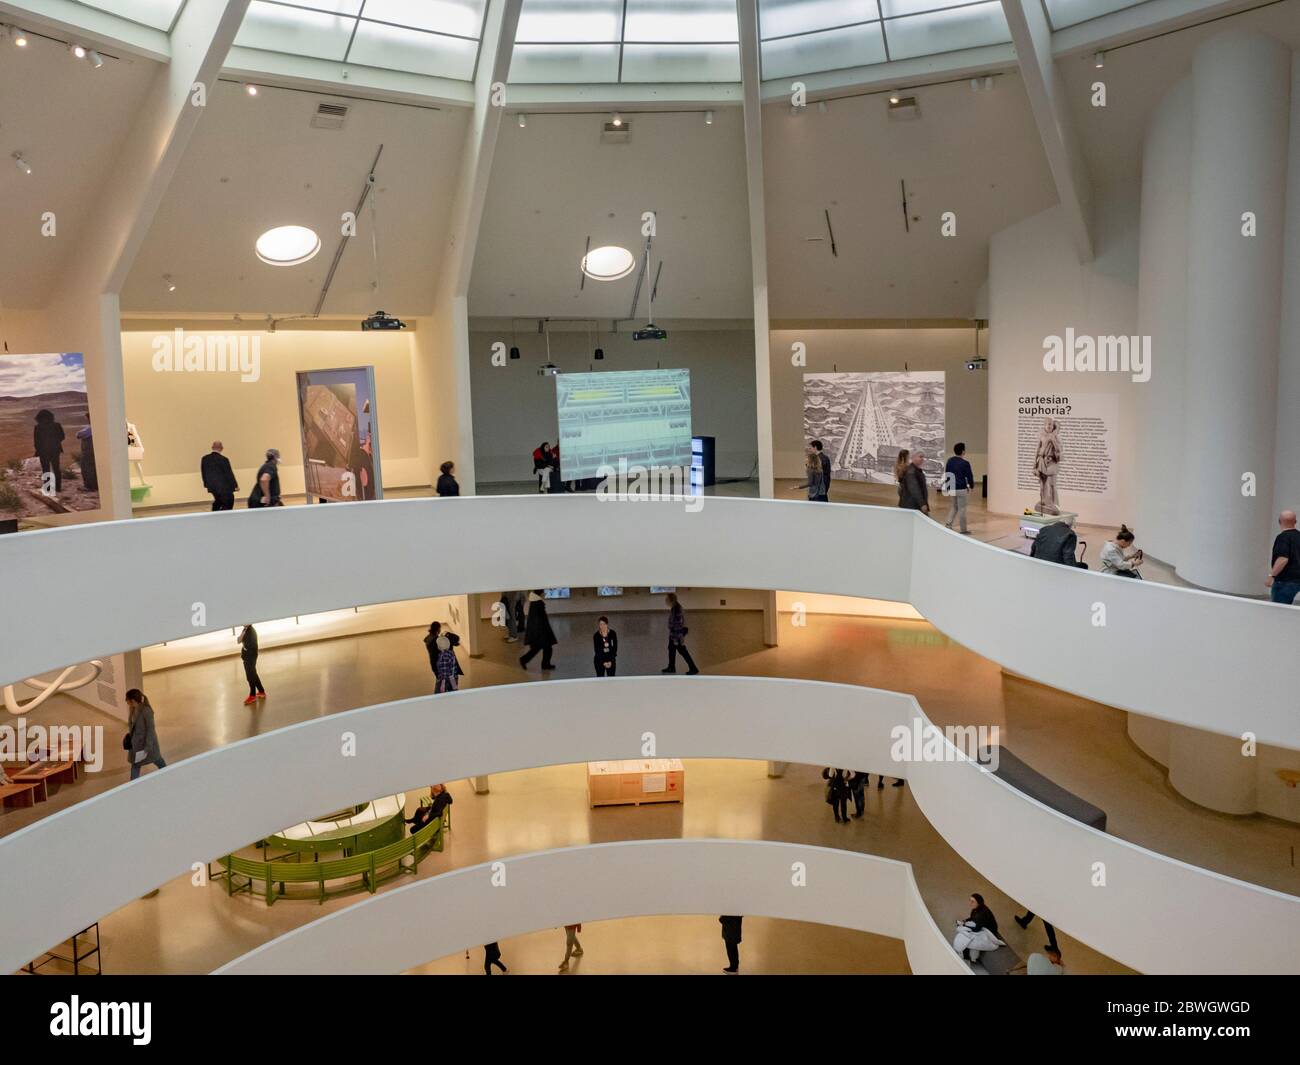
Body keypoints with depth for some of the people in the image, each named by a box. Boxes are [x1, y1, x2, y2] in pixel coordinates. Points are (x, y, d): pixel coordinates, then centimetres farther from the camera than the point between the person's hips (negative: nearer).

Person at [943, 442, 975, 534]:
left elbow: (946, 474, 11)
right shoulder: (965, 463, -14)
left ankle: (948, 524, 4)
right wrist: (971, 486, 10)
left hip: (952, 488, 6)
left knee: (954, 507, 20)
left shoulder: (949, 461, 4)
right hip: (961, 489, -6)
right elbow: (969, 476, -8)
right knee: (962, 509, 3)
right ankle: (963, 530, 9)